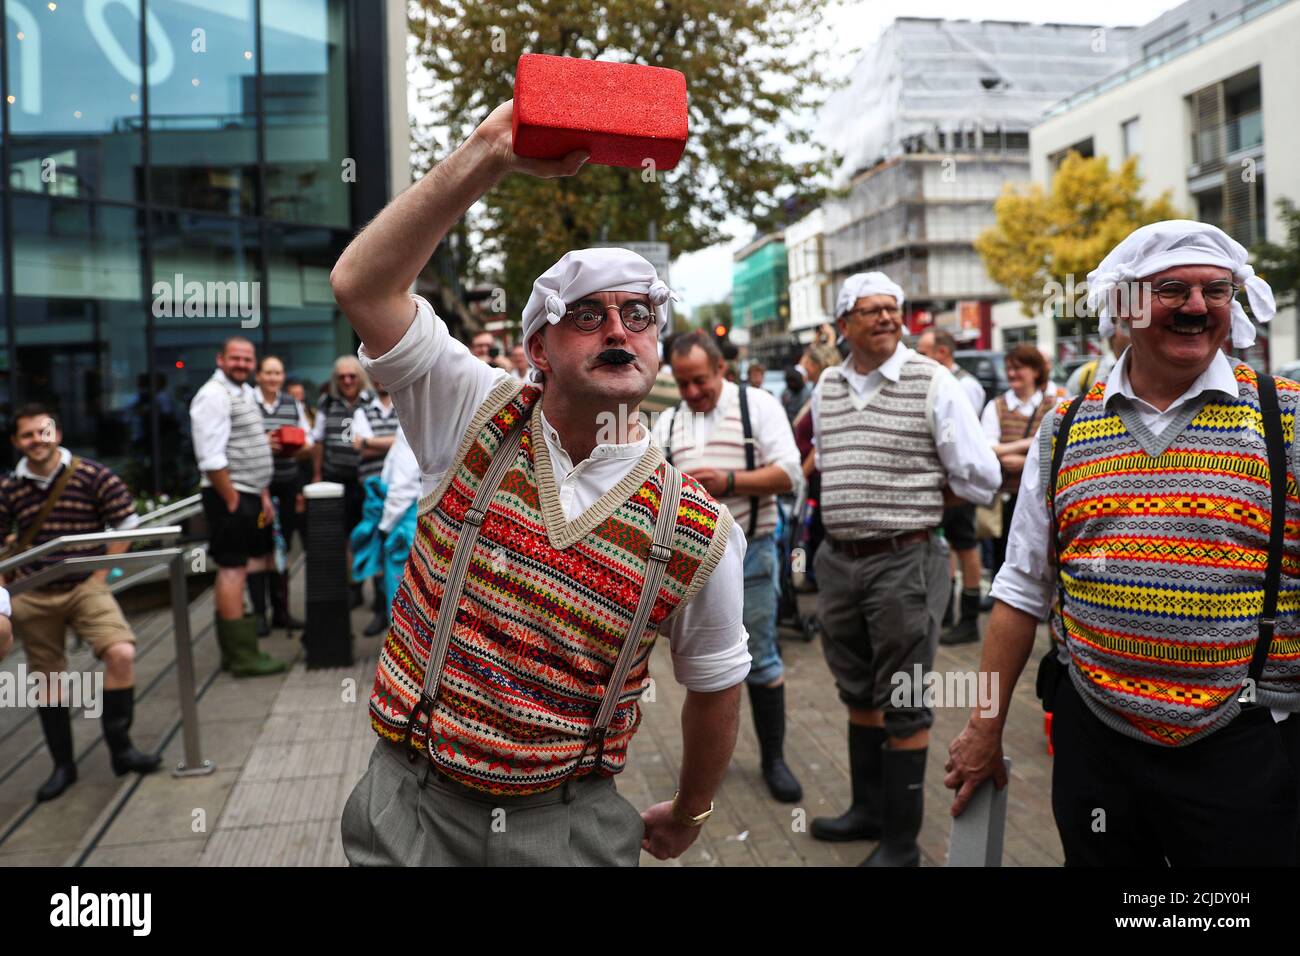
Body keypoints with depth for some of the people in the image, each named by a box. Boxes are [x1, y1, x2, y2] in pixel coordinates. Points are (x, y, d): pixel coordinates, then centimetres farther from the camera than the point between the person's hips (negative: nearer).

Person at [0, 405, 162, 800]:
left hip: (85, 587, -3)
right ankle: (63, 765, 27)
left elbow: (126, 522, -1)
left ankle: (120, 747, -3)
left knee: (121, 653, -22)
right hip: (32, 597, 3)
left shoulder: (92, 475, -7)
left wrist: (102, 573, -4)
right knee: (48, 679, 10)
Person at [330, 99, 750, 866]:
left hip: (569, 824, 0)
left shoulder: (699, 534, -10)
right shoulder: (476, 419, -9)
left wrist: (689, 815, 16)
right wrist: (488, 156, -28)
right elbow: (362, 283, -19)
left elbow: (715, 685, 4)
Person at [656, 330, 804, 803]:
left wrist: (729, 482, -21)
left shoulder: (758, 405, -4)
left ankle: (774, 759, 17)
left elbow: (788, 473, -10)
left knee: (760, 657, 3)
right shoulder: (668, 422, 11)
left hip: (749, 552, -4)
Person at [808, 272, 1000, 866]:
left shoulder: (931, 382, -9)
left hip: (904, 561, -6)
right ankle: (869, 808, 37)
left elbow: (980, 478, -7)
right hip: (839, 561, 6)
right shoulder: (826, 387, 8)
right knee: (858, 693, 19)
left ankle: (901, 840, 17)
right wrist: (859, 502, 10)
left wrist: (913, 504, -1)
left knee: (903, 705, 4)